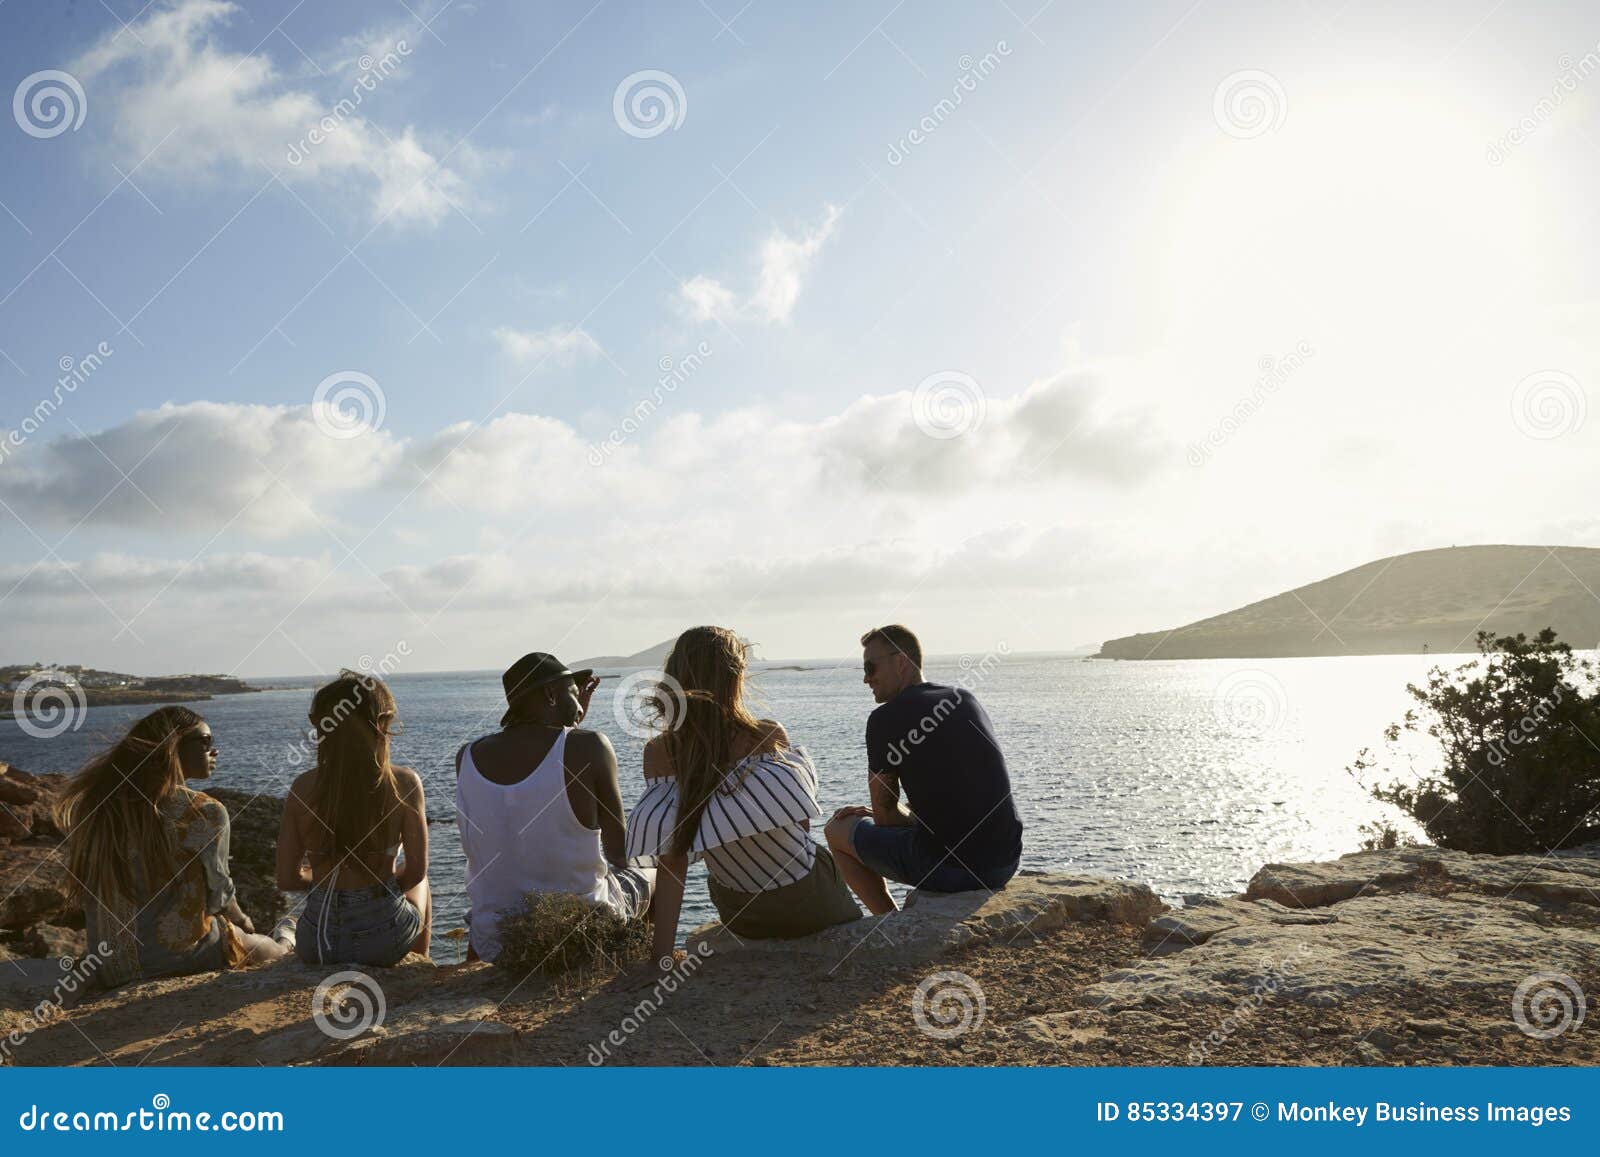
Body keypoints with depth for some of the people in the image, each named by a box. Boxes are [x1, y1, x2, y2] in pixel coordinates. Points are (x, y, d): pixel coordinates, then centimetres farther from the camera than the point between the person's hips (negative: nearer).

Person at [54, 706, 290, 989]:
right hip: (178, 953, -6)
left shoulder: (98, 806, 0)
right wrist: (242, 921, 15)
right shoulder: (206, 813, -16)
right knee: (282, 952, 20)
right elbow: (218, 890, -7)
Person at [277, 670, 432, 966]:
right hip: (383, 940, -2)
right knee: (419, 886, 35)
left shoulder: (303, 787, -10)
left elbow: (287, 879, -5)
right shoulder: (404, 783, -15)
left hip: (316, 944, 2)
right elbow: (416, 871, -9)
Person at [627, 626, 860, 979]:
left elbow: (671, 863, -16)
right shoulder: (768, 735, -23)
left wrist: (662, 953, -13)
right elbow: (802, 821, -11)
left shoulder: (658, 753, -16)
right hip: (811, 906, -3)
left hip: (741, 918, 3)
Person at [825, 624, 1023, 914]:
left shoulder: (885, 719, -7)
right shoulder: (966, 699, 14)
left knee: (838, 829, 14)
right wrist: (871, 813, 26)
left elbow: (884, 816, -1)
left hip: (946, 868, -7)